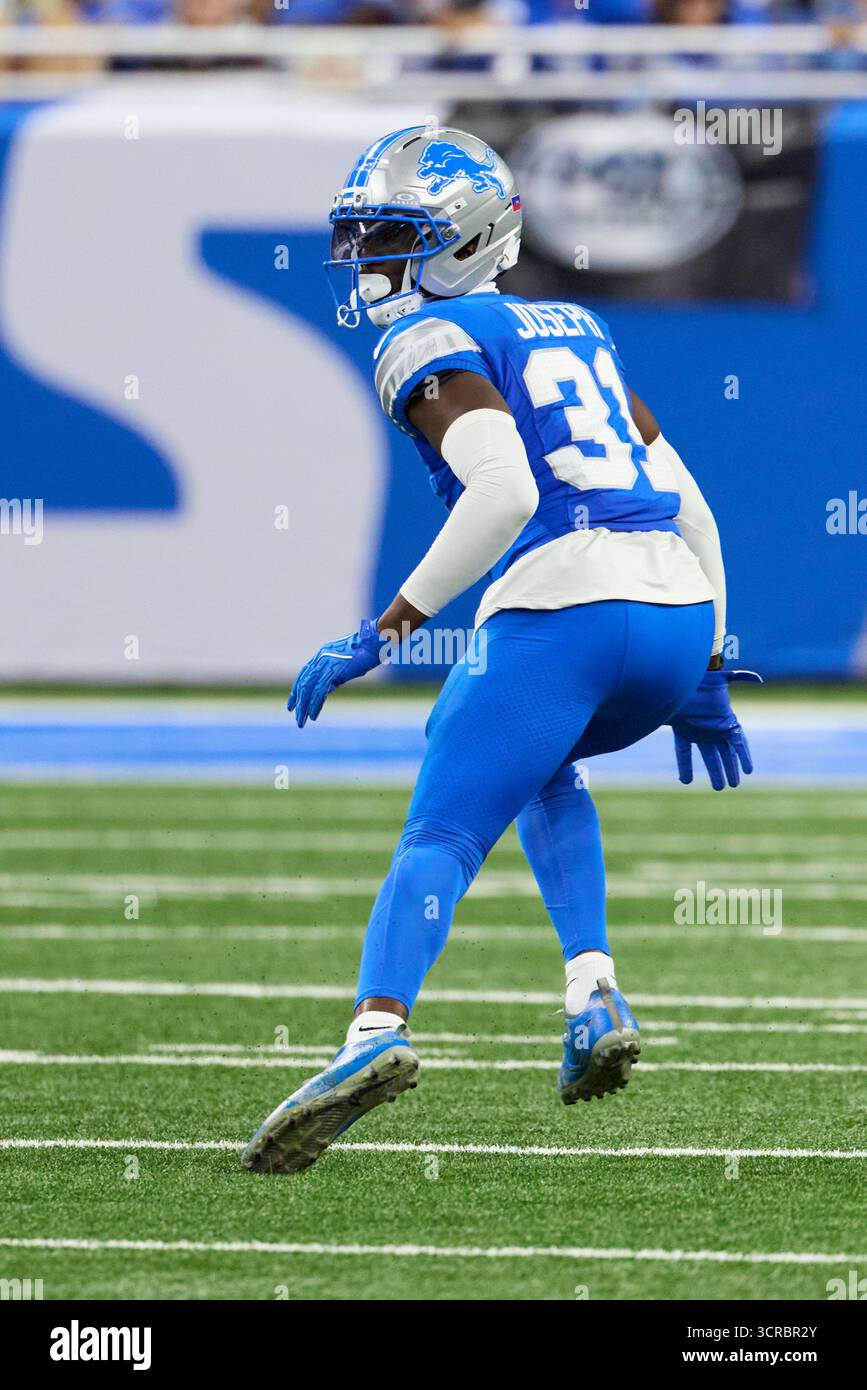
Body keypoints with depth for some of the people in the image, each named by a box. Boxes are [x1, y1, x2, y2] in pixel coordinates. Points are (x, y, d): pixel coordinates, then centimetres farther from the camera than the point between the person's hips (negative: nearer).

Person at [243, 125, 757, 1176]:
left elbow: (504, 494, -14)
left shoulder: (434, 341, 4)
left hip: (561, 608, -7)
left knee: (440, 836, -5)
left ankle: (379, 1028, -30)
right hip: (682, 611, 7)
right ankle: (594, 995, 13)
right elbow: (686, 503, 26)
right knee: (539, 765, 32)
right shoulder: (573, 331, 28)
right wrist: (702, 674, 30)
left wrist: (384, 632, -10)